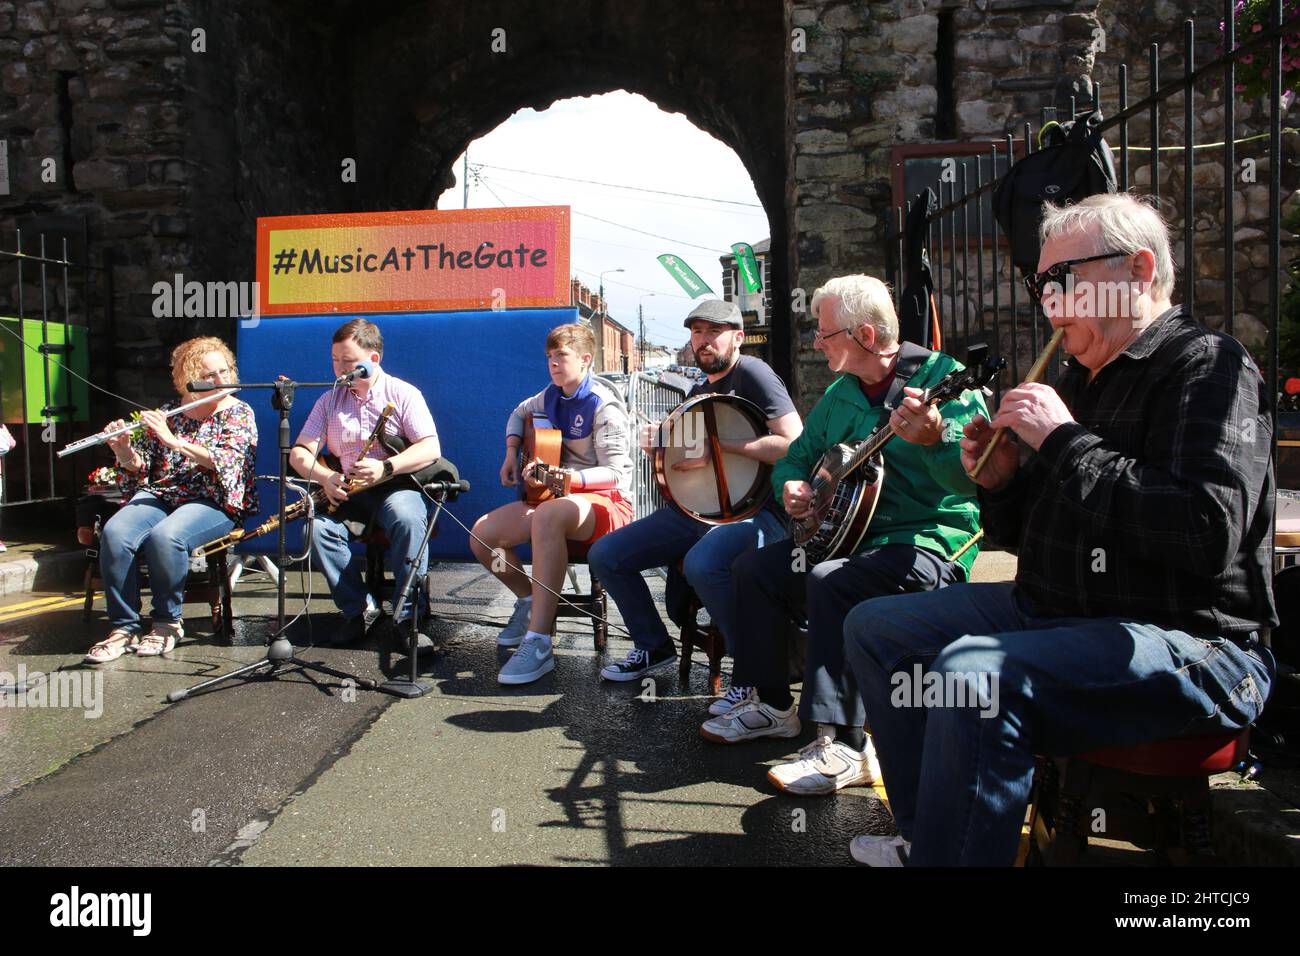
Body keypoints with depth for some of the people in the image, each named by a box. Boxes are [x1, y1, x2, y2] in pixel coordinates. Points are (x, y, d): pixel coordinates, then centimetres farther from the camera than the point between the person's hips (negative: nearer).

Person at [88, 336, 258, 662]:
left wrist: (172, 440, -21)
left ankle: (168, 623, -13)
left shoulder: (239, 413, 3)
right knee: (114, 533, -26)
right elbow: (139, 467, 11)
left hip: (211, 502, -4)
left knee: (165, 536, -34)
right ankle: (123, 626, -14)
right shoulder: (165, 413, 12)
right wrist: (123, 449, -11)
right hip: (160, 495, 4)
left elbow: (224, 461, -14)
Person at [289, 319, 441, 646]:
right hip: (346, 492, 4)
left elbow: (431, 448, -11)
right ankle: (358, 609, -17)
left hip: (396, 486, -4)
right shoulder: (329, 401, 12)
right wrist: (325, 477, -17)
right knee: (317, 526, -27)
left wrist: (386, 467, -27)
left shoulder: (403, 393, -1)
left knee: (407, 520, -37)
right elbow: (299, 453, 6)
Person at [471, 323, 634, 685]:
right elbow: (520, 413, 30)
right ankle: (530, 603, 13)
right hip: (558, 495, 8)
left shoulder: (603, 405, -13)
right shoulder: (552, 395, 9)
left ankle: (539, 644, -41)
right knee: (482, 534, -13)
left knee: (548, 515, -43)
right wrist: (512, 454, 13)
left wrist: (566, 477, -33)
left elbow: (614, 473, -18)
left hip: (606, 501, -8)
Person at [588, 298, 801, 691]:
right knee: (604, 555, 1)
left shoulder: (752, 373, -8)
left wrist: (719, 444, -21)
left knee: (702, 563, -39)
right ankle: (654, 646, 18)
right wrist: (659, 449, 3)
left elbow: (796, 445, -20)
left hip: (754, 509, -8)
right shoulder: (697, 392, 18)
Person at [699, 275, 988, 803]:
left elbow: (973, 477, -25)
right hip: (850, 532, 9)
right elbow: (797, 455, 22)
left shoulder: (939, 376, -13)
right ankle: (773, 705, 13)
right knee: (753, 568, 0)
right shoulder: (840, 394, 11)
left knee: (830, 580, -33)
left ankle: (844, 746, -27)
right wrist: (792, 484, -2)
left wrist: (935, 439, -45)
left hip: (931, 542, -8)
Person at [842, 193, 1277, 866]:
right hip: (1049, 609, 10)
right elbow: (1026, 535, 20)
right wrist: (1000, 483, -2)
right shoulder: (1079, 380, 15)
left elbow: (1210, 533, -28)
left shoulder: (1206, 367, -10)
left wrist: (1067, 443, -21)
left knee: (972, 677, -35)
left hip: (1186, 638, -9)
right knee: (874, 628, 8)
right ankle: (930, 837, 13)